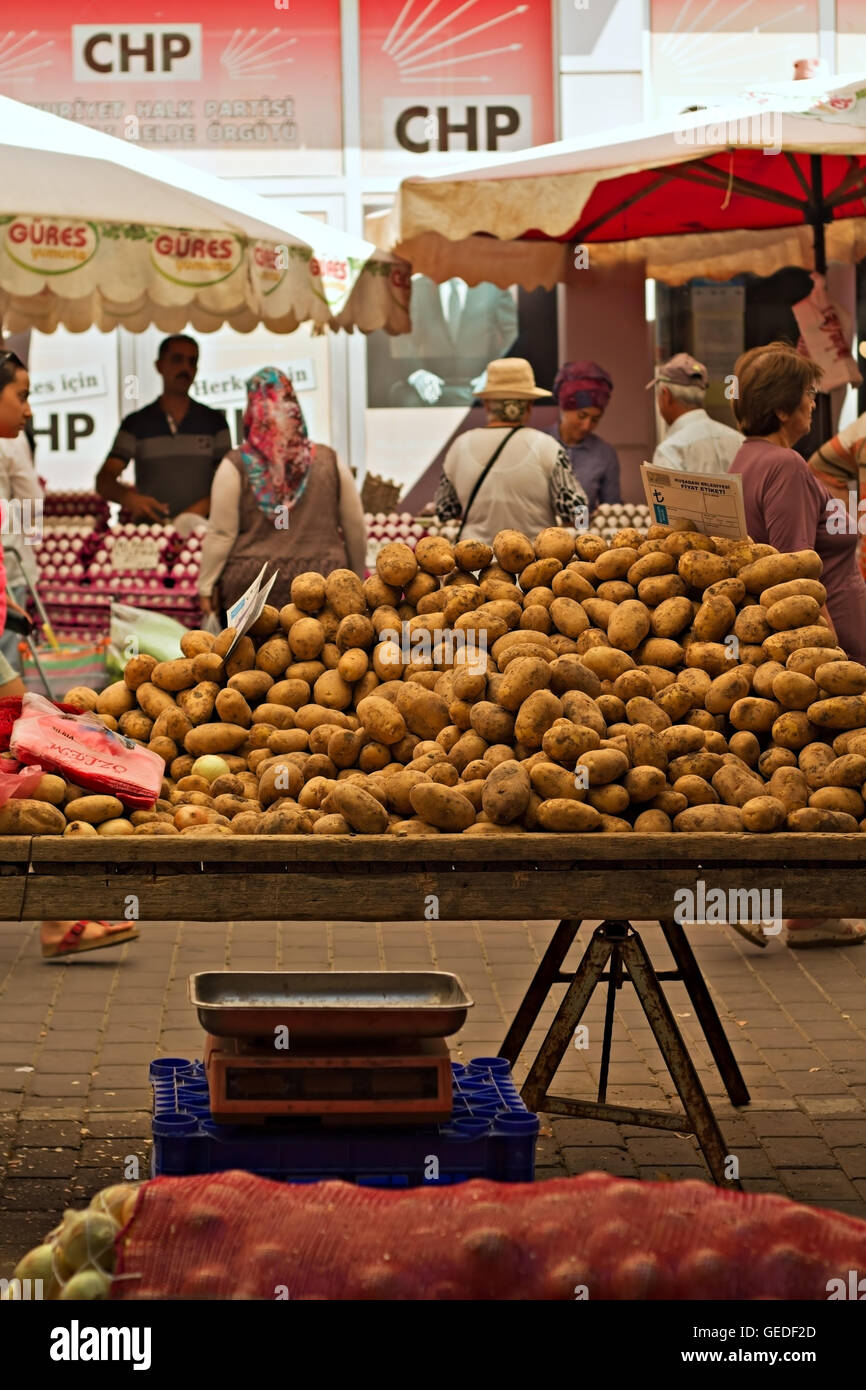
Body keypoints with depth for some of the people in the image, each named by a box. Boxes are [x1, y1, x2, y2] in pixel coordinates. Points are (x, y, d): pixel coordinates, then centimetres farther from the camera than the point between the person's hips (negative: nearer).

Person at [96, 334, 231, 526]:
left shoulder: (214, 421, 14)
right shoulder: (135, 424, 11)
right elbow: (104, 481, 4)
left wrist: (202, 507, -10)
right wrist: (128, 497, -18)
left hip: (201, 528, 0)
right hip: (147, 530, 0)